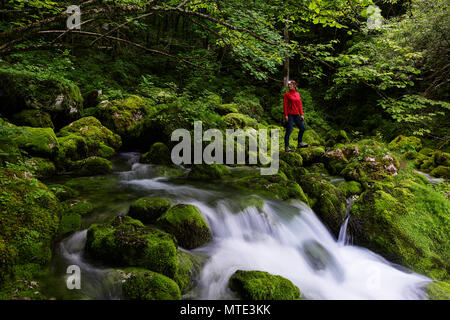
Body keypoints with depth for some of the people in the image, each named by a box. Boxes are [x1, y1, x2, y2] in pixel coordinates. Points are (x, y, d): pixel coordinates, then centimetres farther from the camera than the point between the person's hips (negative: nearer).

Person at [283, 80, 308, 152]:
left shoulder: (298, 94, 13)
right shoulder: (287, 94, -2)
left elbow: (300, 105, 13)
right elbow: (285, 105, -7)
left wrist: (301, 115, 7)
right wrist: (285, 115, -14)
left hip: (296, 115, 6)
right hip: (290, 115, -6)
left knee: (302, 128, 10)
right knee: (289, 130, -9)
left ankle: (300, 143, 25)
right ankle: (287, 147, -5)